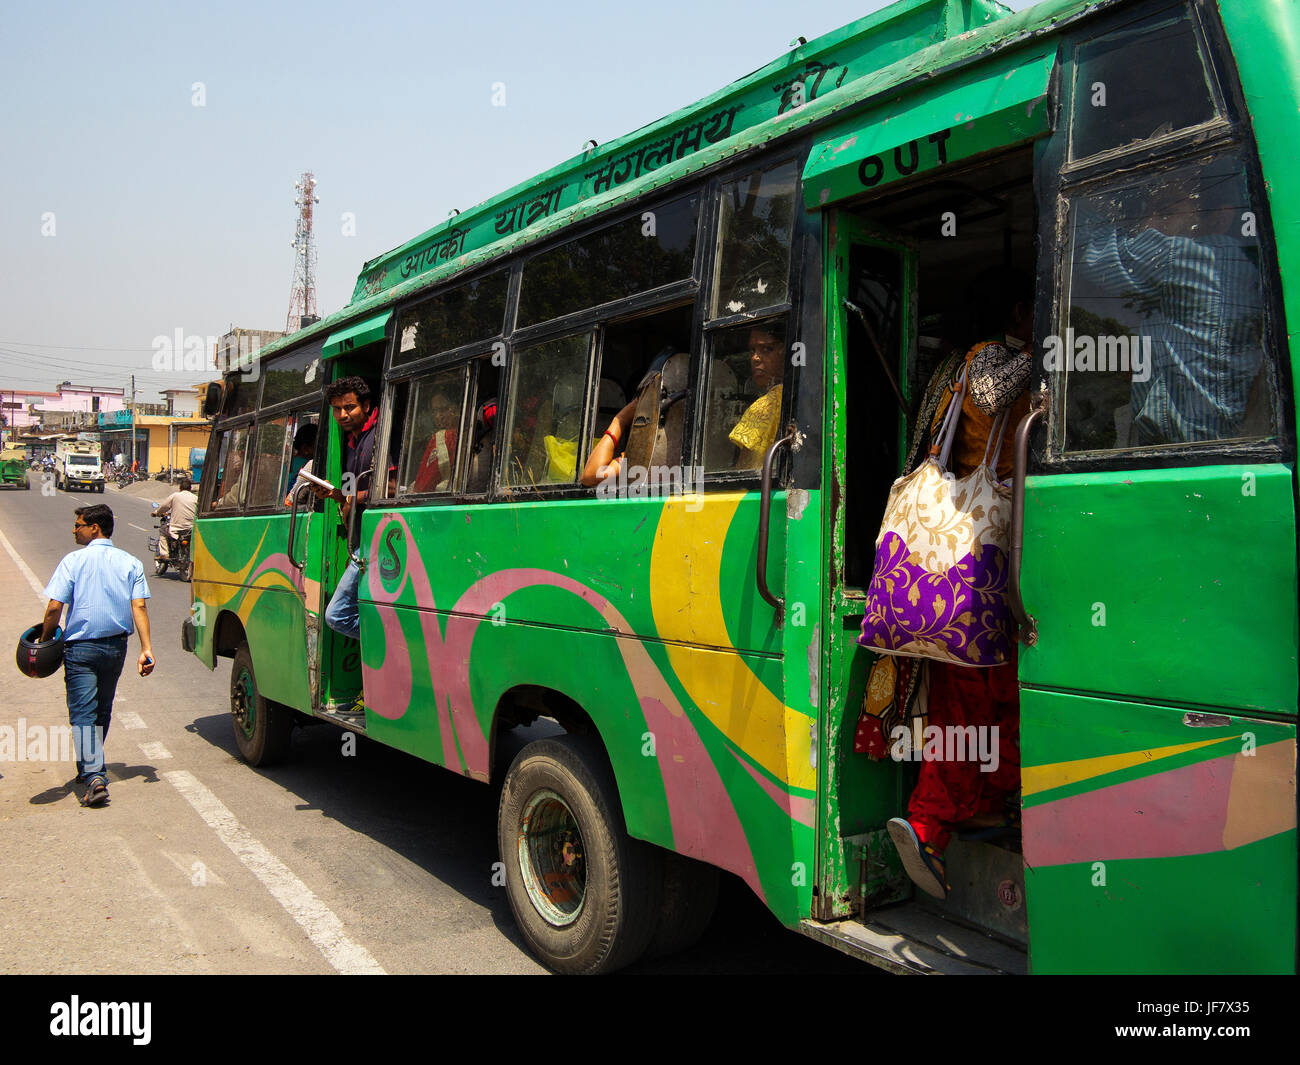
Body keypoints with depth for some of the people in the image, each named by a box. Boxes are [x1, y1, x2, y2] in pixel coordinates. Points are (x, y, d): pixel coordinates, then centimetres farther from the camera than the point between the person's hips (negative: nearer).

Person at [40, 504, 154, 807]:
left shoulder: (73, 561, -8)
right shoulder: (130, 563, 2)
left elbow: (54, 607, -12)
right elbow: (138, 607, -5)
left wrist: (45, 640, 3)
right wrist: (146, 649, -8)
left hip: (80, 648, -4)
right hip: (116, 646, 4)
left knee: (82, 713, -4)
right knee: (102, 711, 20)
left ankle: (94, 777, -18)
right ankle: (91, 767, 35)